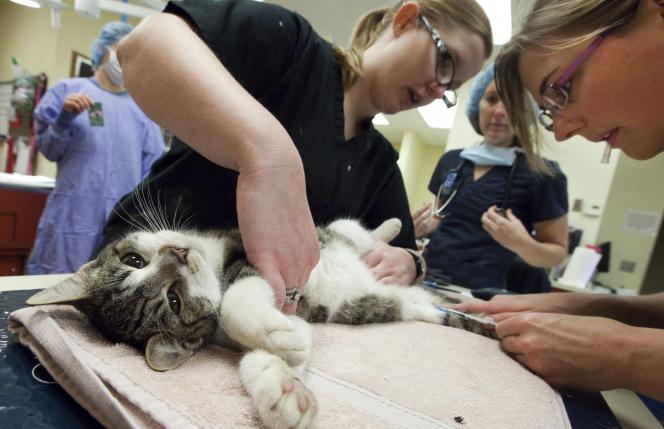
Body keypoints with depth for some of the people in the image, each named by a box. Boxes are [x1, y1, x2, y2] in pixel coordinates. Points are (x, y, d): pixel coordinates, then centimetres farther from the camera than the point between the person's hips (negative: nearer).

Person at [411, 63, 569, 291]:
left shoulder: (543, 175, -6)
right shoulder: (450, 160, 7)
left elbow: (558, 252, 0)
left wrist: (523, 244, -19)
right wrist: (426, 225, -1)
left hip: (483, 295, -3)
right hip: (429, 282, 3)